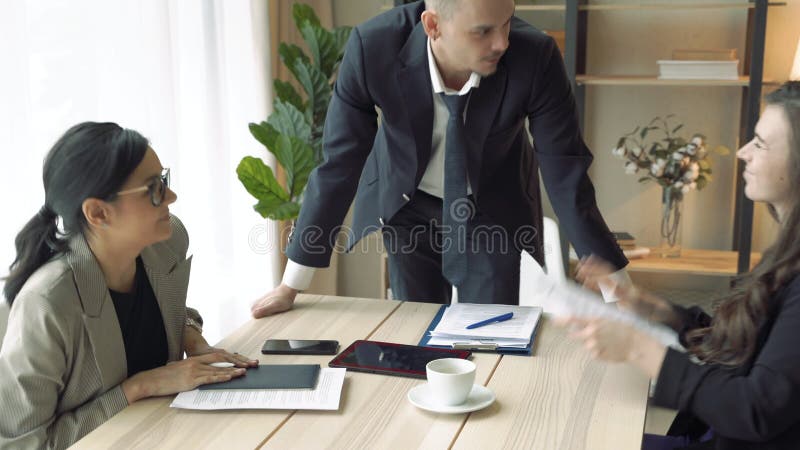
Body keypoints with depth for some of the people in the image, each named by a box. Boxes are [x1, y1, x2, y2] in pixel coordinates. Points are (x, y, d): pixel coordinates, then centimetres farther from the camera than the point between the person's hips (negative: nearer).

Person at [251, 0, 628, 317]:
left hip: (492, 211, 0)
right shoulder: (373, 47, -29)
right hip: (406, 203, 0)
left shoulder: (535, 57, -30)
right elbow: (339, 163, -19)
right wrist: (290, 287, -15)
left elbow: (566, 174, -20)